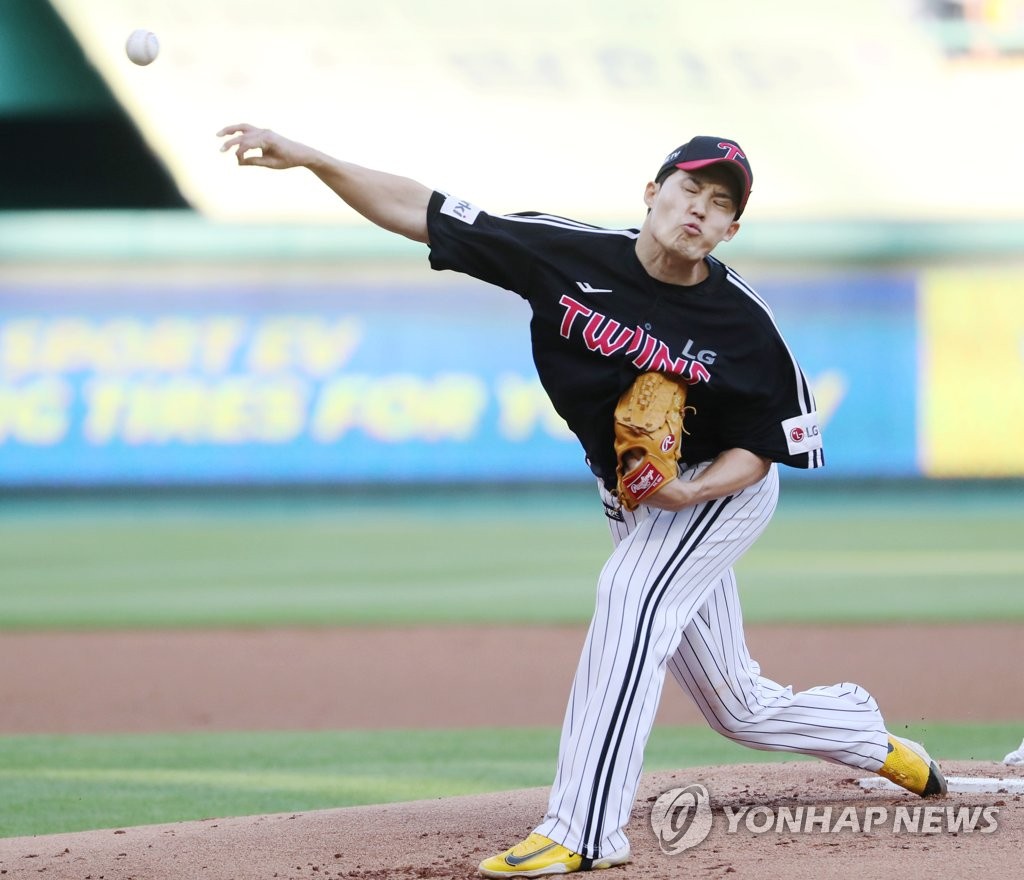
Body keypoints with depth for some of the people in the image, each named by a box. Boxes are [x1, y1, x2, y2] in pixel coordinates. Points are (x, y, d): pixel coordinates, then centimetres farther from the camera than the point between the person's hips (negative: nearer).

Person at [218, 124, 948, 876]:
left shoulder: (745, 326, -22)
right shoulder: (570, 255, -17)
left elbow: (761, 447, -11)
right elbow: (419, 213, -18)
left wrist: (693, 491, -31)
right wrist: (308, 158, -27)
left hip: (721, 489, -5)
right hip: (634, 502, 5)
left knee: (630, 593, -33)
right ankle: (874, 741, 44)